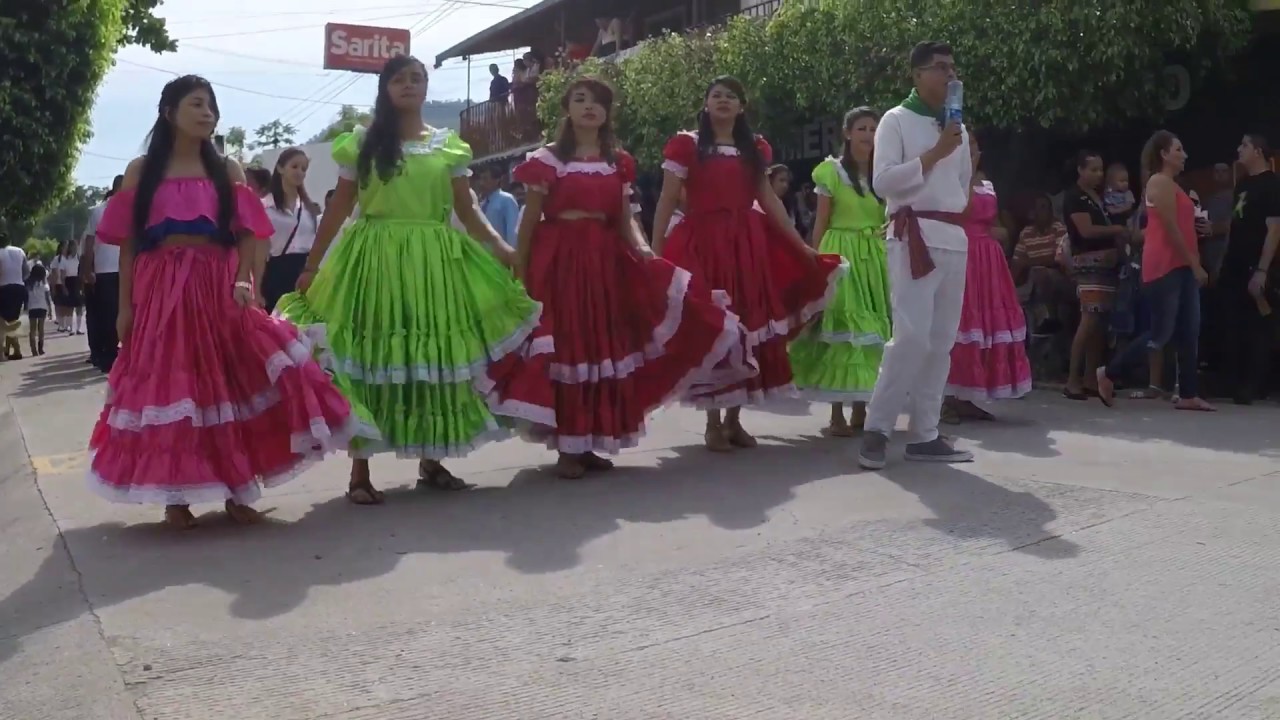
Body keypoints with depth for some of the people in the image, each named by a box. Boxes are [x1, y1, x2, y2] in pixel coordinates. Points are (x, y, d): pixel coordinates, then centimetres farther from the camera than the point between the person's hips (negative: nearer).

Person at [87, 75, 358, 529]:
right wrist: (125, 304, 1)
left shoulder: (227, 170, 8)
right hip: (160, 291, 0)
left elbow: (247, 234, 3)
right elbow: (128, 242, 6)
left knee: (229, 384, -3)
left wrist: (244, 280, -14)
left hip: (219, 290, 1)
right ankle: (175, 497, 11)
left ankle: (237, 492, 7)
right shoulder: (141, 171, 7)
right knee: (168, 387, 1)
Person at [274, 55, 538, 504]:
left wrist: (499, 247, -8)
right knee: (367, 360, -1)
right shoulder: (361, 143, 6)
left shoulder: (449, 146, 10)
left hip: (433, 261, 2)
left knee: (433, 359, 5)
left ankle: (431, 463, 19)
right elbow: (339, 208, 7)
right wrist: (313, 264, 5)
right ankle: (360, 472, 8)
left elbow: (467, 210, 7)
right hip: (374, 258, -2)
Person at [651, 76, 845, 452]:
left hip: (748, 244, 4)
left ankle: (734, 419, 17)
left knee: (747, 326, 5)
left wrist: (801, 245, 11)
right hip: (703, 243, -4)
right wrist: (656, 253, -10)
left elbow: (769, 200, 13)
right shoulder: (685, 145, 0)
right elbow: (667, 202, -3)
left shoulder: (755, 148, 13)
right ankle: (713, 422, 8)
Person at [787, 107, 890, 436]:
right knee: (840, 326, -9)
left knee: (872, 328, 3)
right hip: (840, 254, -5)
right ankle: (837, 414, -6)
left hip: (875, 257, 5)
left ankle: (860, 410, 12)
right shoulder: (832, 171, 1)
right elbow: (821, 222, 0)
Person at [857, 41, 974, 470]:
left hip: (955, 238, 7)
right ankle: (877, 428, -8)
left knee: (941, 341, 5)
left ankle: (924, 435, 9)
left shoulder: (958, 128, 20)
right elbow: (883, 182, -10)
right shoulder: (896, 120, 1)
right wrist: (934, 154, -11)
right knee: (912, 335, -17)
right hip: (914, 236, -7)